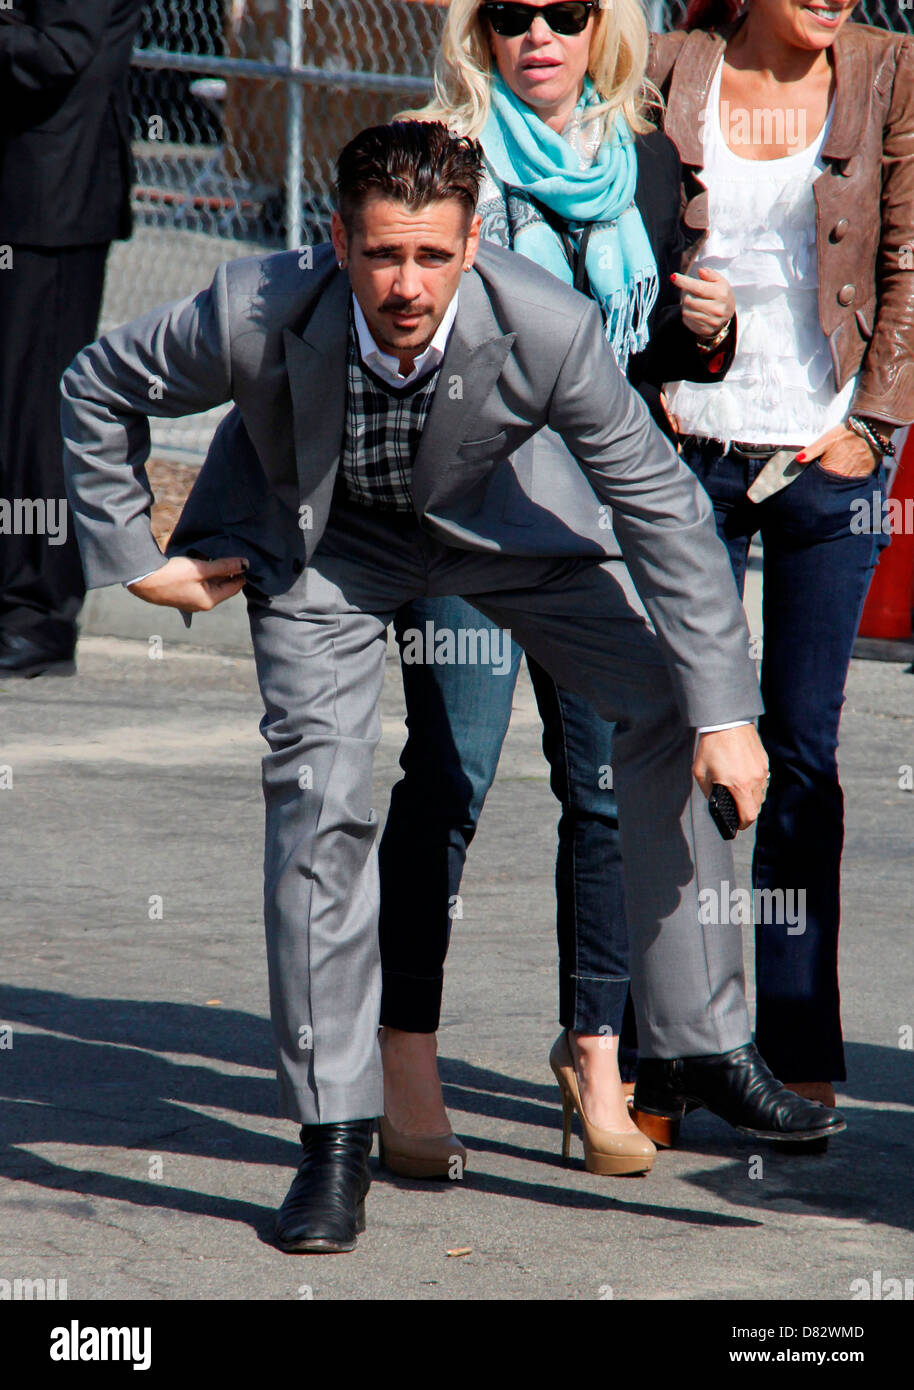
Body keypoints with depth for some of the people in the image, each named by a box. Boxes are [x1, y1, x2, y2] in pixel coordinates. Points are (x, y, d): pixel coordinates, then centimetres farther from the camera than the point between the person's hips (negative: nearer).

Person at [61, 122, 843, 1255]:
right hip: (322, 541, -1)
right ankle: (334, 1138, -5)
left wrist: (727, 713, -25)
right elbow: (98, 389, -13)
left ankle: (695, 1044, 3)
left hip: (481, 522, 2)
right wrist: (133, 558, -10)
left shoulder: (546, 330, -35)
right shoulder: (255, 315, -35)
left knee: (668, 704, -9)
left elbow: (661, 509, -24)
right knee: (318, 801, -16)